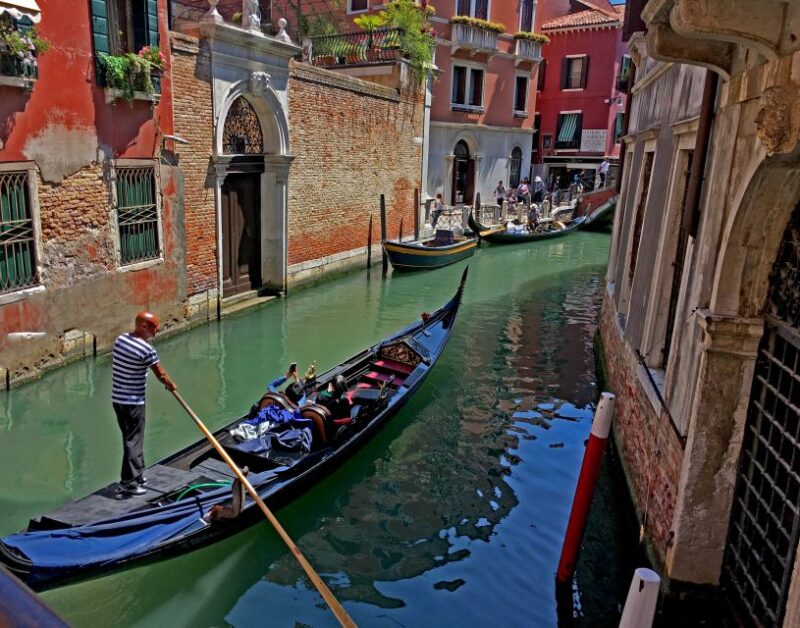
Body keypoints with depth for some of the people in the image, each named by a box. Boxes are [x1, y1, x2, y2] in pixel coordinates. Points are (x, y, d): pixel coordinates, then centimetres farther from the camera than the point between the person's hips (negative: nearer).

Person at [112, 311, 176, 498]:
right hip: (133, 402, -8)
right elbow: (160, 374, -11)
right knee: (133, 440, 0)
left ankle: (137, 475, 30)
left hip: (117, 399, 8)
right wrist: (171, 385, 10)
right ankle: (128, 484, 4)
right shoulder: (146, 349, -19)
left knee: (131, 438, 18)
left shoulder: (120, 339, 4)